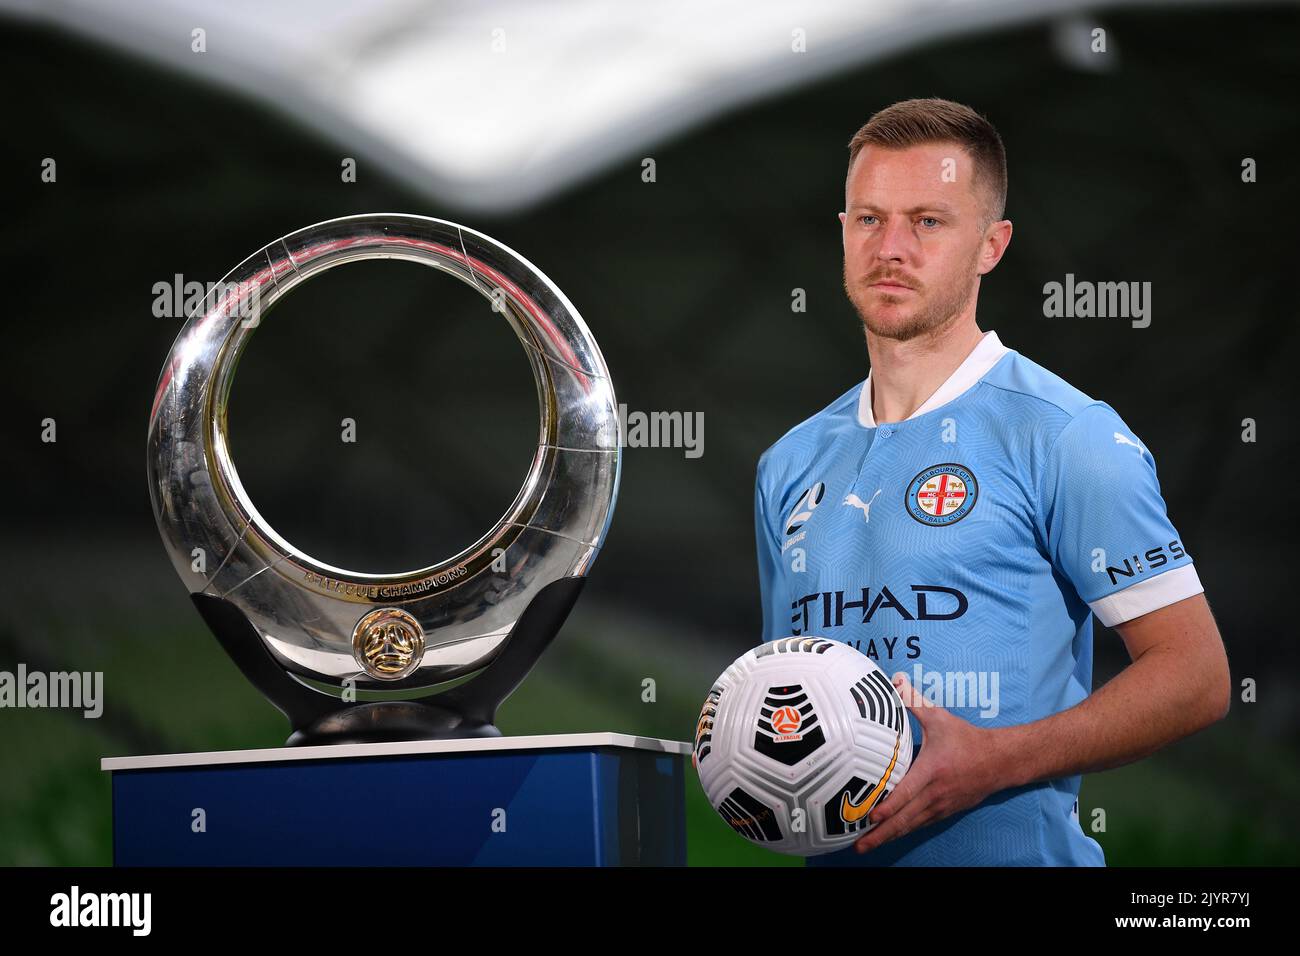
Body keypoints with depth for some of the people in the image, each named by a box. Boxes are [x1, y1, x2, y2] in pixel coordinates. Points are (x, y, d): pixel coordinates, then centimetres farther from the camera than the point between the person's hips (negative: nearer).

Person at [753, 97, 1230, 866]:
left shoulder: (1065, 435, -9)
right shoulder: (792, 464, 9)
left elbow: (1196, 677, -12)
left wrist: (994, 760, -22)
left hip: (1014, 850, -6)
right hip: (833, 849, 6)